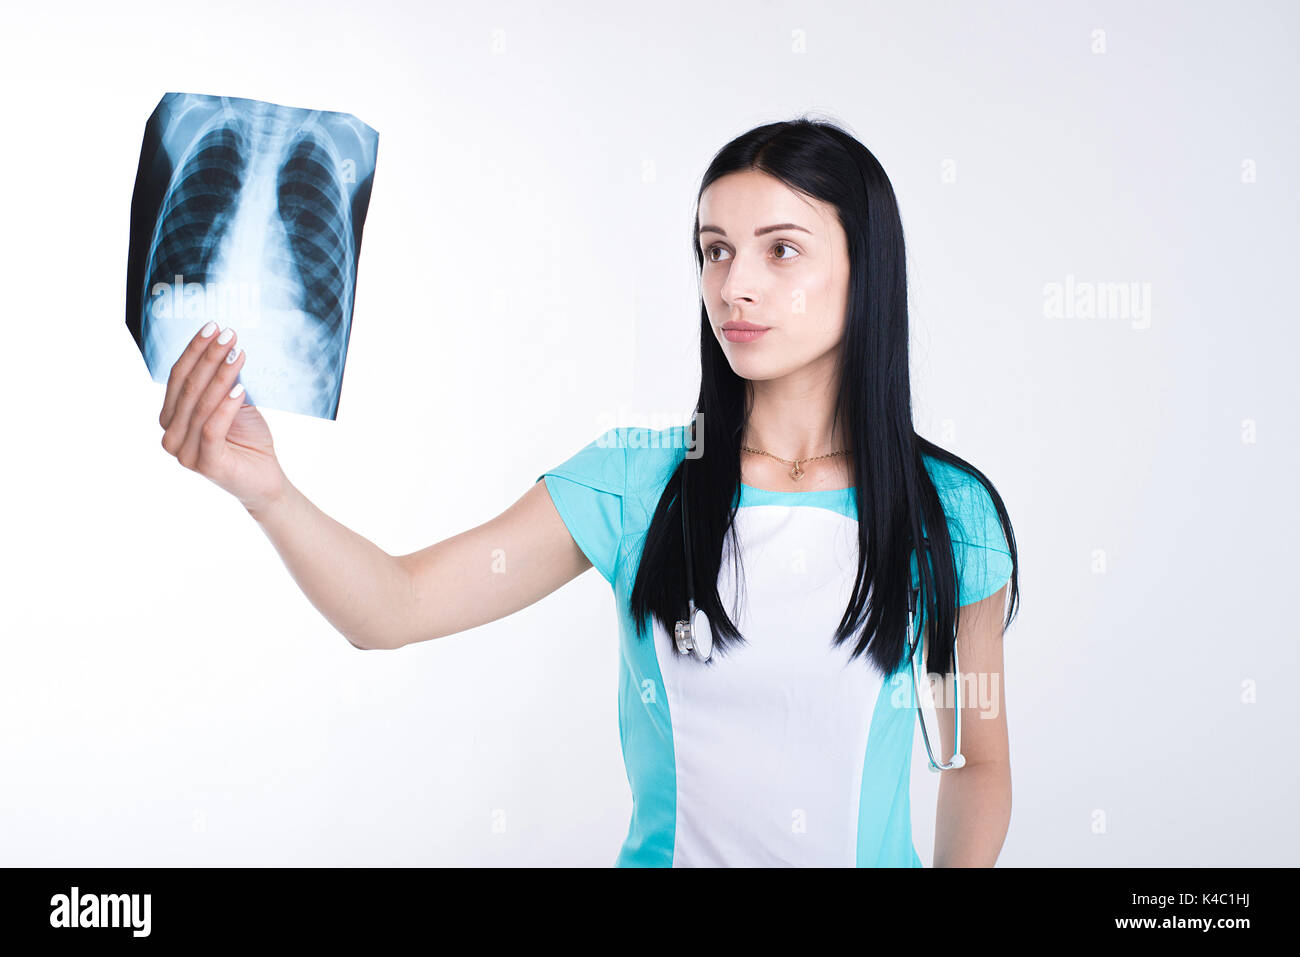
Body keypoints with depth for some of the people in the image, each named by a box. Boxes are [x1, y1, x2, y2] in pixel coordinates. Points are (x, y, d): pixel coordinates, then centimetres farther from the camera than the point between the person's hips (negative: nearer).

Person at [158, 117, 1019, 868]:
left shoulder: (949, 514, -9)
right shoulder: (633, 482, -9)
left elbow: (979, 764, 2)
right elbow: (394, 605, -18)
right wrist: (266, 490, -34)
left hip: (872, 855, 0)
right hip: (668, 853, 1)